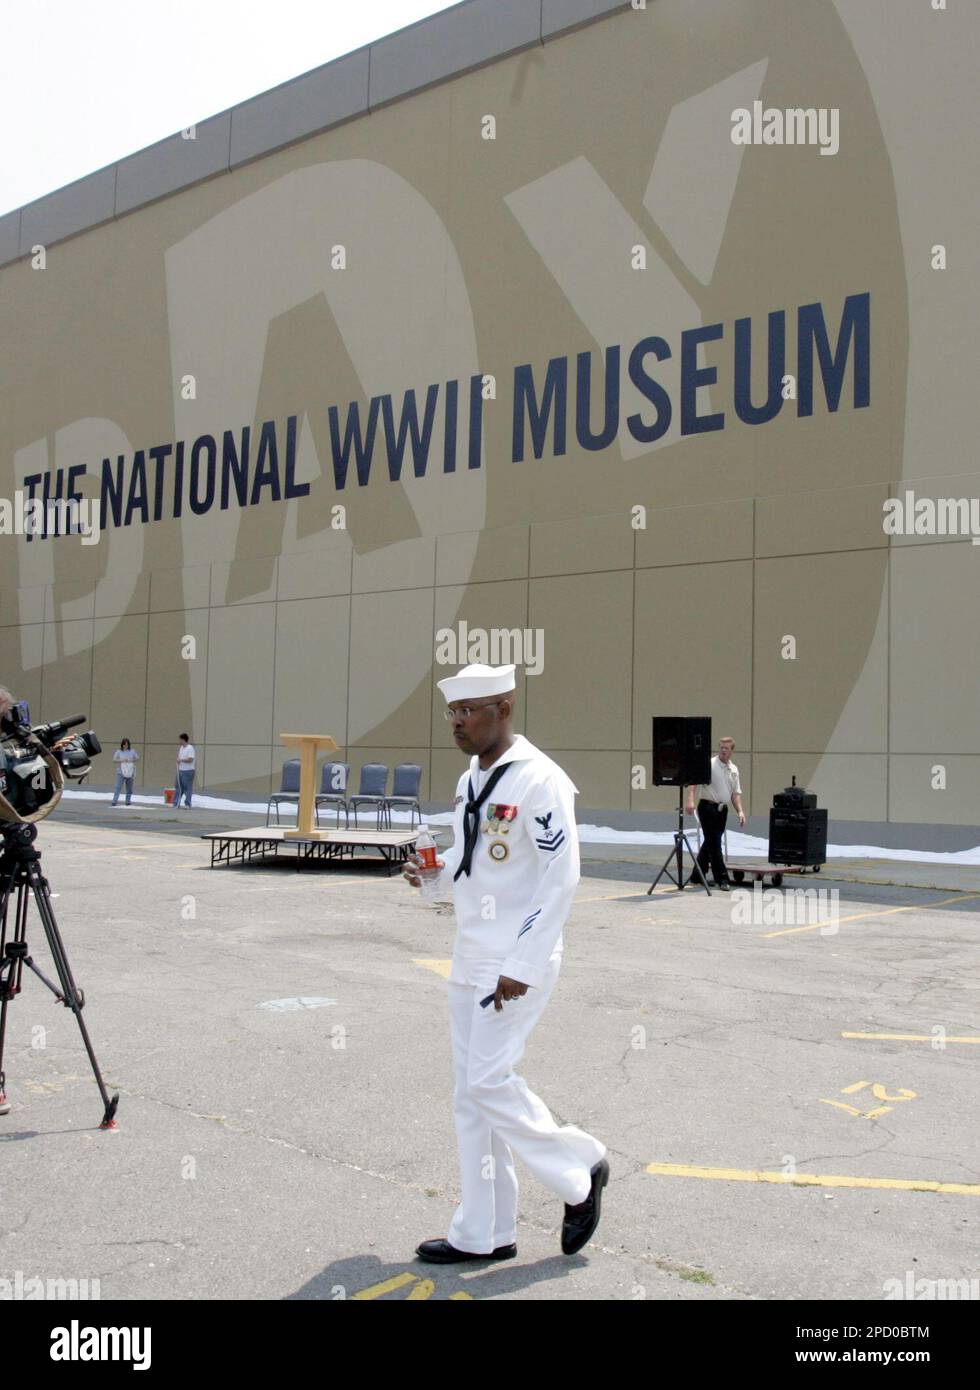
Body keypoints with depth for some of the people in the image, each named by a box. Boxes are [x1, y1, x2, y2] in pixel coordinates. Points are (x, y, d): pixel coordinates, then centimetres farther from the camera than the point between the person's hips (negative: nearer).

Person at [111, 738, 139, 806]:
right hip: (120, 772, -3)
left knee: (129, 788, 8)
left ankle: (128, 801, 18)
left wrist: (131, 761, -9)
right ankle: (114, 801, -14)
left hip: (130, 772, 3)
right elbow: (114, 760, -4)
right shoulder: (119, 751, 0)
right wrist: (122, 760, -16)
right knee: (118, 787, -11)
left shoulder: (132, 751, 6)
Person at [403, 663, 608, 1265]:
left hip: (519, 961, -9)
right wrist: (433, 869, 1)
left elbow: (561, 878, -19)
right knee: (474, 1092, 10)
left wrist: (523, 967, -21)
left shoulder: (541, 781, -15)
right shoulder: (471, 781, 11)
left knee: (488, 1083, -9)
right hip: (471, 959, 9)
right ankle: (484, 1234, 20)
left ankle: (579, 1170, 15)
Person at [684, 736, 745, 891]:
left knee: (709, 843, 13)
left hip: (722, 809, 7)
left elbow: (735, 793, 15)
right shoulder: (709, 764, -8)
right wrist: (690, 800, -30)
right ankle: (722, 879, -7)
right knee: (714, 843, -8)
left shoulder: (734, 770, 12)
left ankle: (697, 876, 24)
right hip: (708, 807, -7)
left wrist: (740, 811, 2)